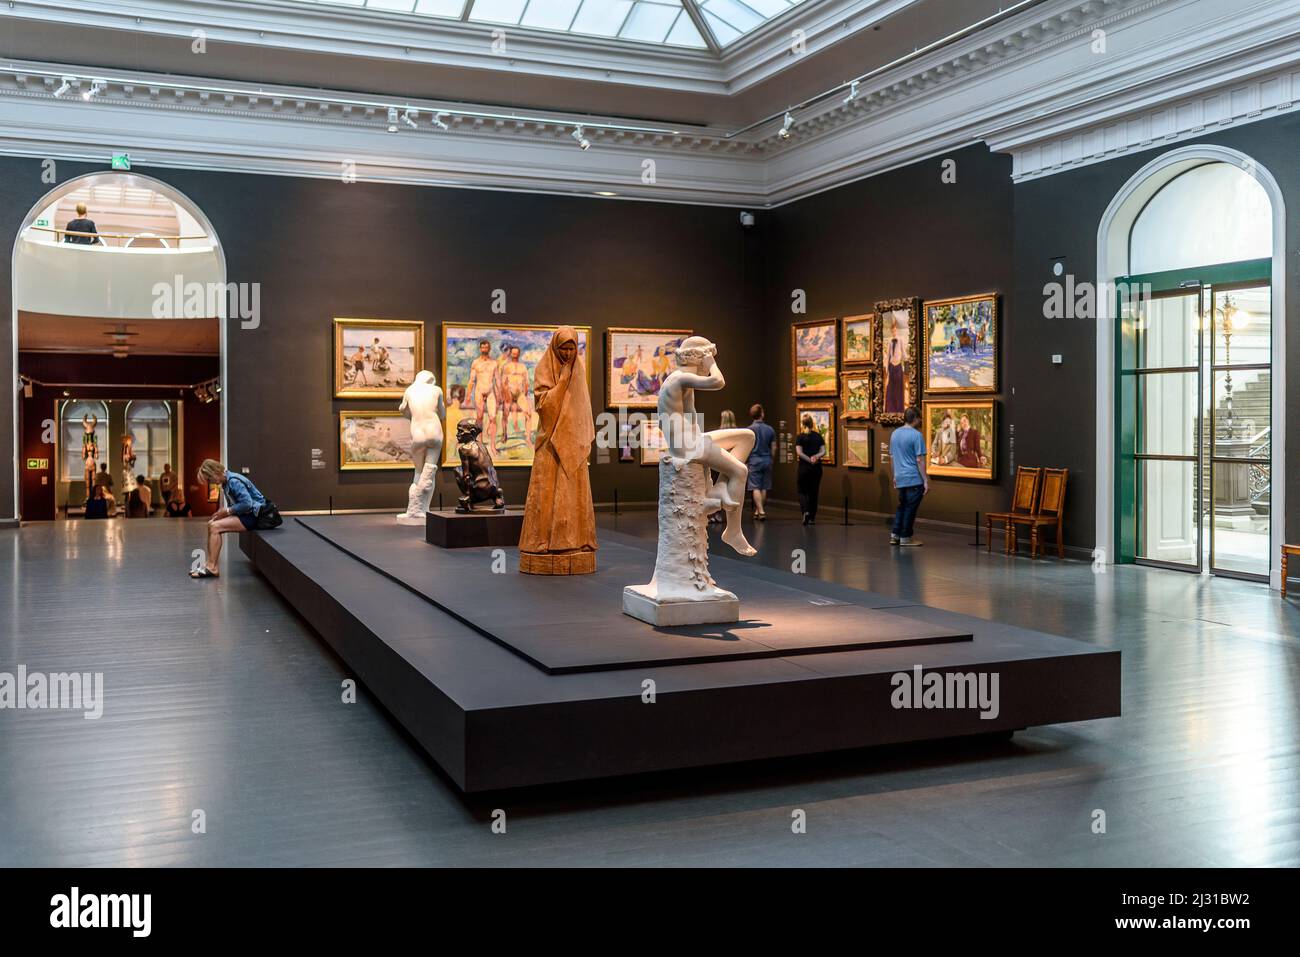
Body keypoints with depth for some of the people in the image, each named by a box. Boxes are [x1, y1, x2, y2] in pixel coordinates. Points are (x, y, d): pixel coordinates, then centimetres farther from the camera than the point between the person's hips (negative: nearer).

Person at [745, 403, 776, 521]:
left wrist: (745, 462, 2)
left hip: (754, 460, -4)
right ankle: (758, 511, 17)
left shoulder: (749, 429, -7)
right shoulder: (770, 429, 4)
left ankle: (761, 511, -14)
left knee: (756, 488, -4)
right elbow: (774, 448, 8)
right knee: (764, 488, 11)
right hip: (767, 460, 4)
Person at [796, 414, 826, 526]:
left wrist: (810, 460, -14)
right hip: (817, 468, 3)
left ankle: (805, 511, -18)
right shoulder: (818, 436, 5)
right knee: (814, 492, 10)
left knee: (802, 491, 7)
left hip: (804, 467, -3)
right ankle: (812, 518, 11)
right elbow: (823, 452, -2)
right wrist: (816, 456, -17)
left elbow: (800, 453, -13)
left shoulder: (800, 437, -4)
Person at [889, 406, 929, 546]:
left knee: (901, 506, 17)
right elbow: (920, 460, -15)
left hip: (900, 478, 6)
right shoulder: (916, 435, -14)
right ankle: (905, 537, 9)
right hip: (914, 479, -6)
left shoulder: (894, 434, 8)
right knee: (910, 508, 3)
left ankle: (895, 535, 15)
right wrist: (926, 480, -11)